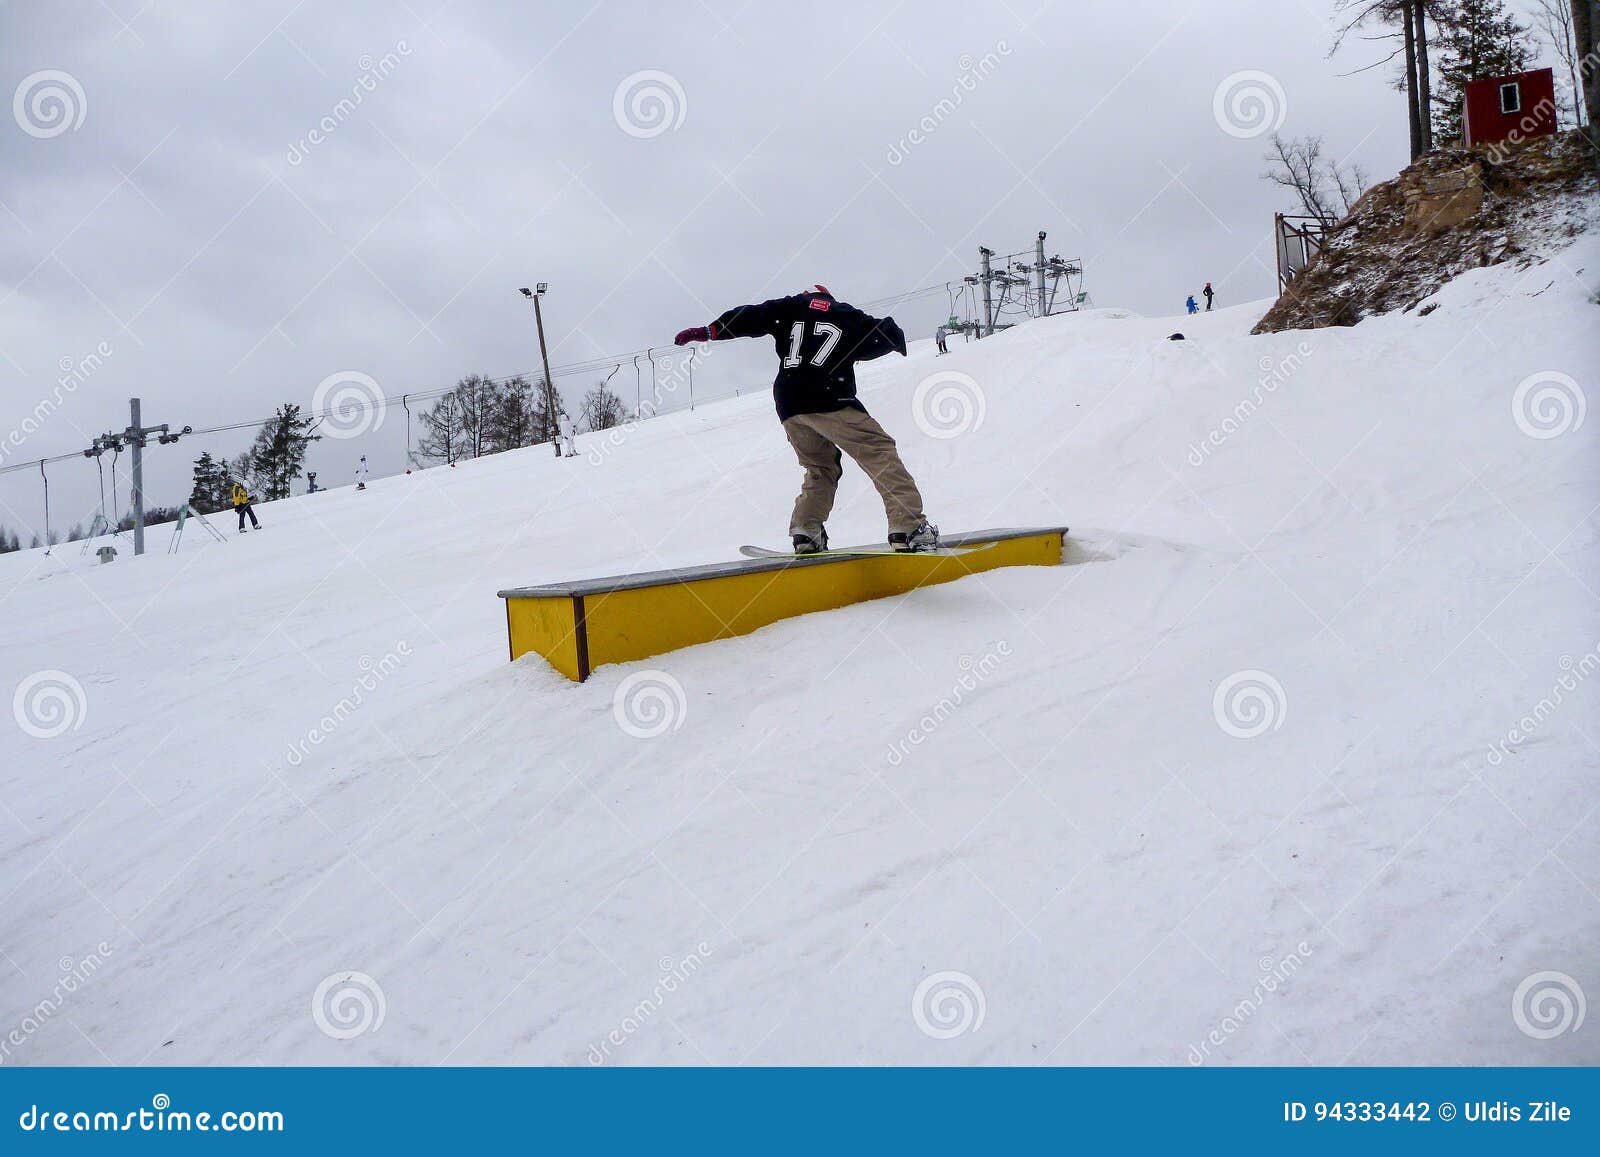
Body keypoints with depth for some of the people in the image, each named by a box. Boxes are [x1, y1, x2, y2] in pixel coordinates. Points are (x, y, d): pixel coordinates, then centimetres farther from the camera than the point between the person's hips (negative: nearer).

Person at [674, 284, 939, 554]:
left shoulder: (789, 308, 23)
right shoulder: (846, 314, 19)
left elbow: (750, 317, 13)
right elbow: (890, 335, 23)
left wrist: (709, 331, 14)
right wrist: (897, 339, 45)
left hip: (788, 405, 4)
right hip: (829, 399, -4)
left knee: (821, 467, 21)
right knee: (879, 451, -2)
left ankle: (805, 534, 4)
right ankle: (908, 527, -16)